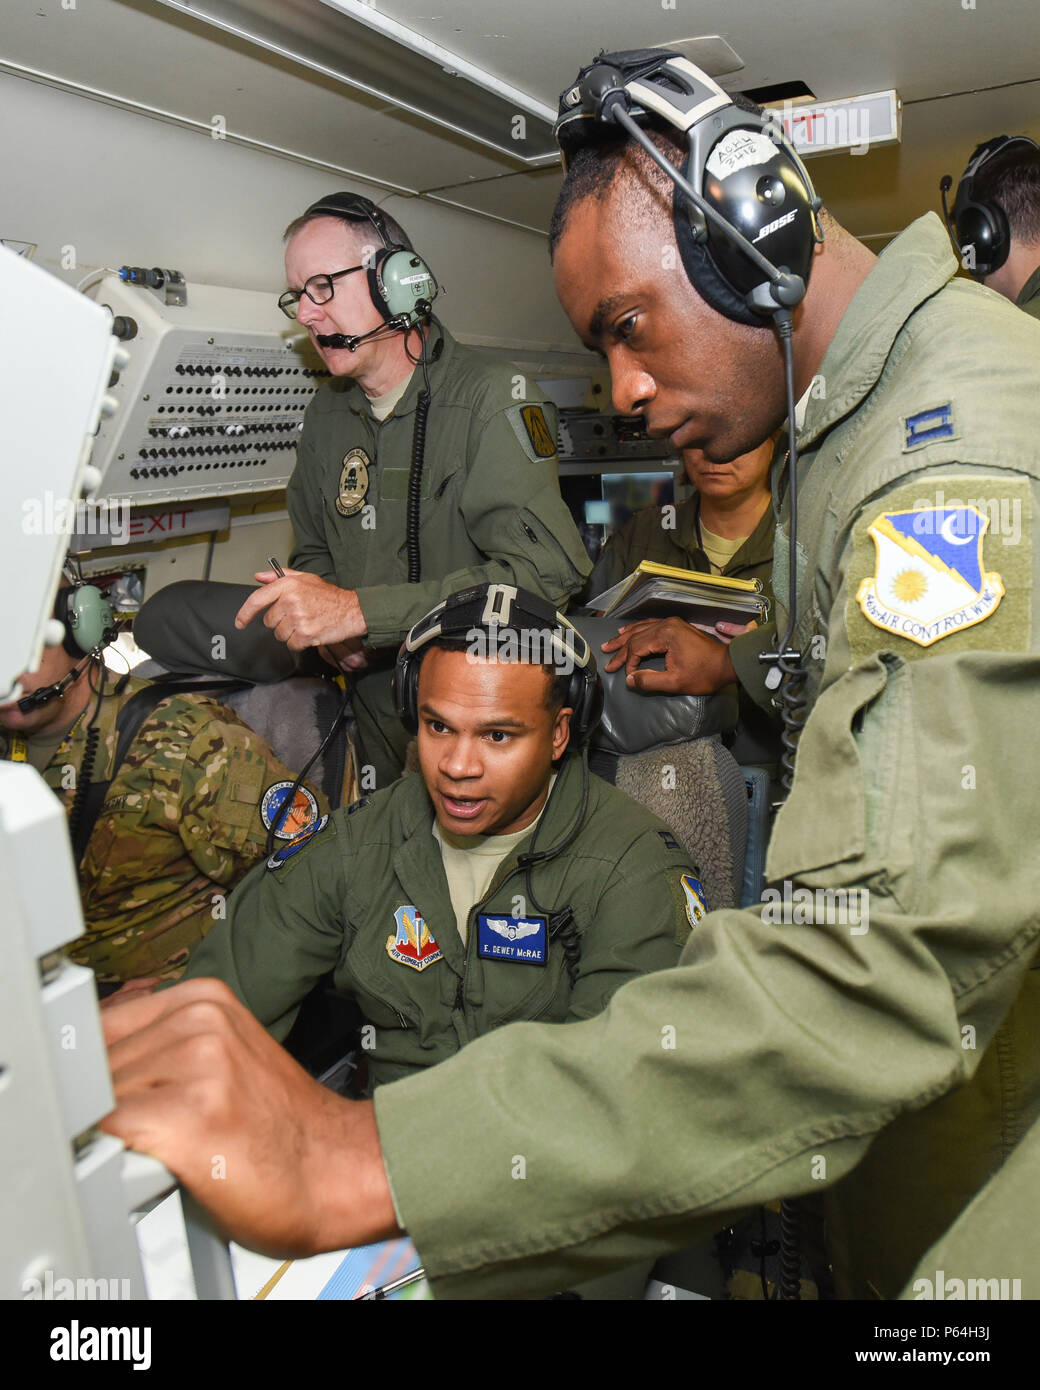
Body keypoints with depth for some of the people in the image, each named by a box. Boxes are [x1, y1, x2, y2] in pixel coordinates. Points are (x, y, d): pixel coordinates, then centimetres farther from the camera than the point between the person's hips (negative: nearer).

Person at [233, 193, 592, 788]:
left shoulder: (494, 397, -17)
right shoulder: (327, 413, 7)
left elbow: (544, 571, -29)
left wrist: (360, 610, -32)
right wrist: (329, 628, -6)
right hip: (381, 712, 6)